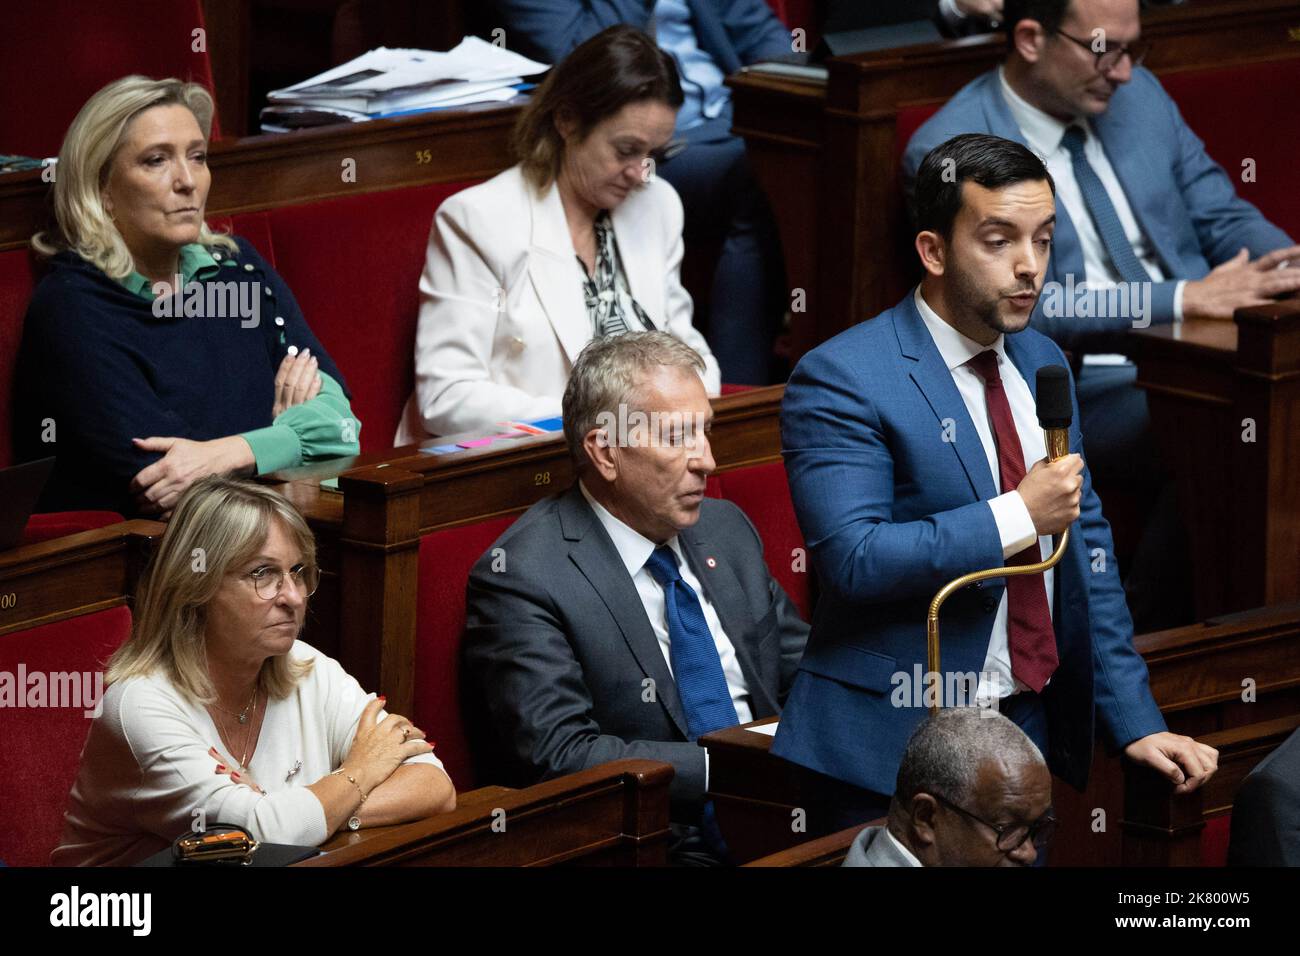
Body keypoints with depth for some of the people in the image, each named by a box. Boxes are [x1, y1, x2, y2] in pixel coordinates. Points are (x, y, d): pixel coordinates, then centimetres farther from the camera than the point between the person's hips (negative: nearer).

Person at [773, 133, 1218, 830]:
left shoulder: (1043, 363, 11)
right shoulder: (840, 379, -12)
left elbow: (1087, 545, 13)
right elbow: (853, 557, -22)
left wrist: (1133, 721, 7)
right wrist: (1017, 518, -20)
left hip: (1035, 726, 6)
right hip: (901, 743, -6)